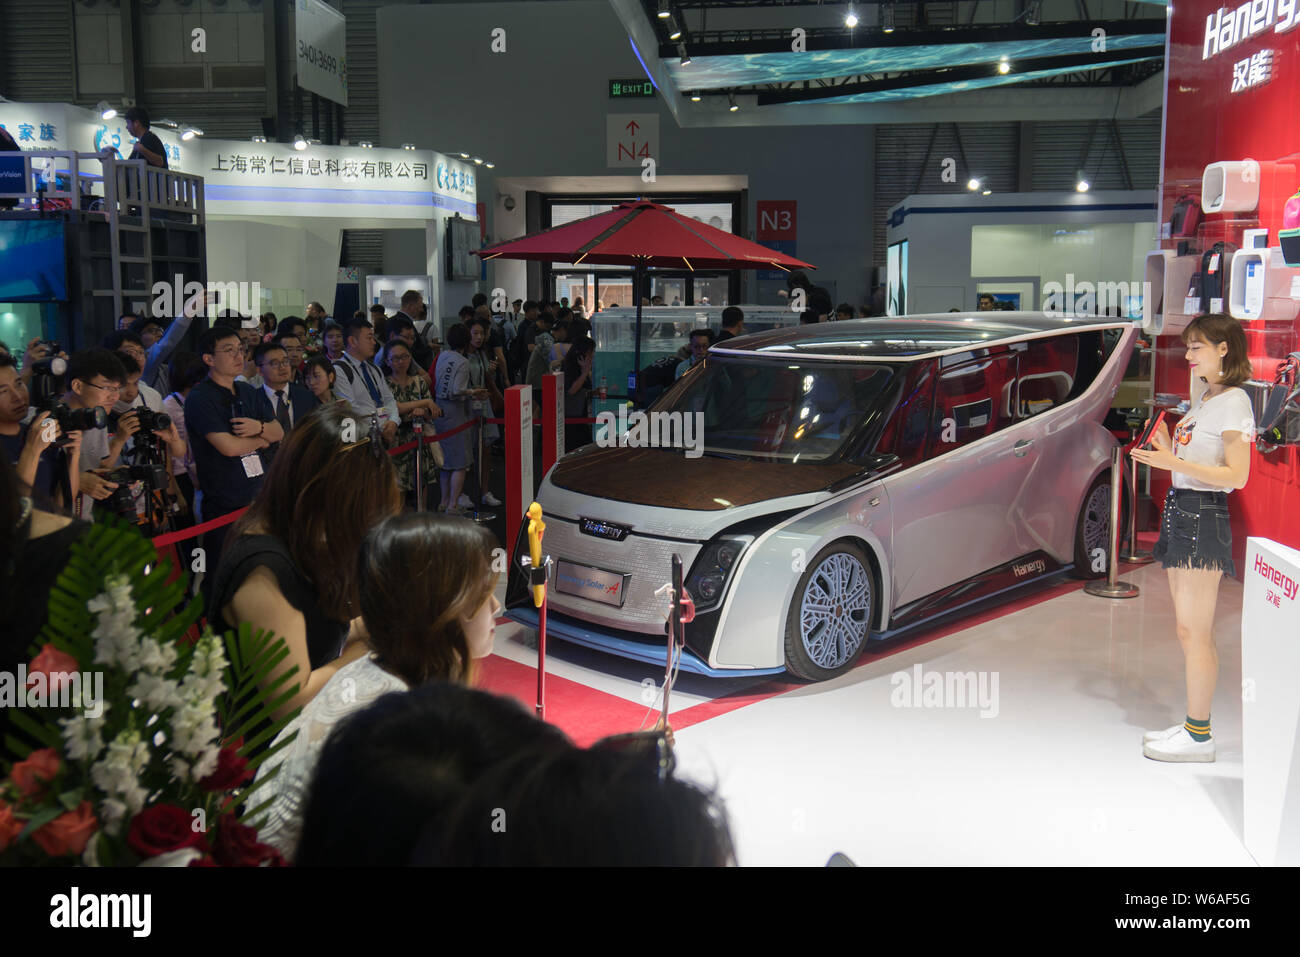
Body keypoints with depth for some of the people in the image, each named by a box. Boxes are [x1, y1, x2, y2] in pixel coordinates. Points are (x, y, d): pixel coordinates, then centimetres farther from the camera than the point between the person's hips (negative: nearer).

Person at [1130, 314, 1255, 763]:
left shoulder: (1234, 402, -11)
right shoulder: (1202, 396, 16)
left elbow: (1236, 476, -18)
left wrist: (1176, 463, -24)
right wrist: (1167, 448, 4)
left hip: (1204, 516, -9)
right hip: (1180, 509, 9)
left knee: (1194, 632, -4)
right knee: (1189, 630, 13)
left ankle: (1199, 736, 4)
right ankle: (1195, 725, 22)